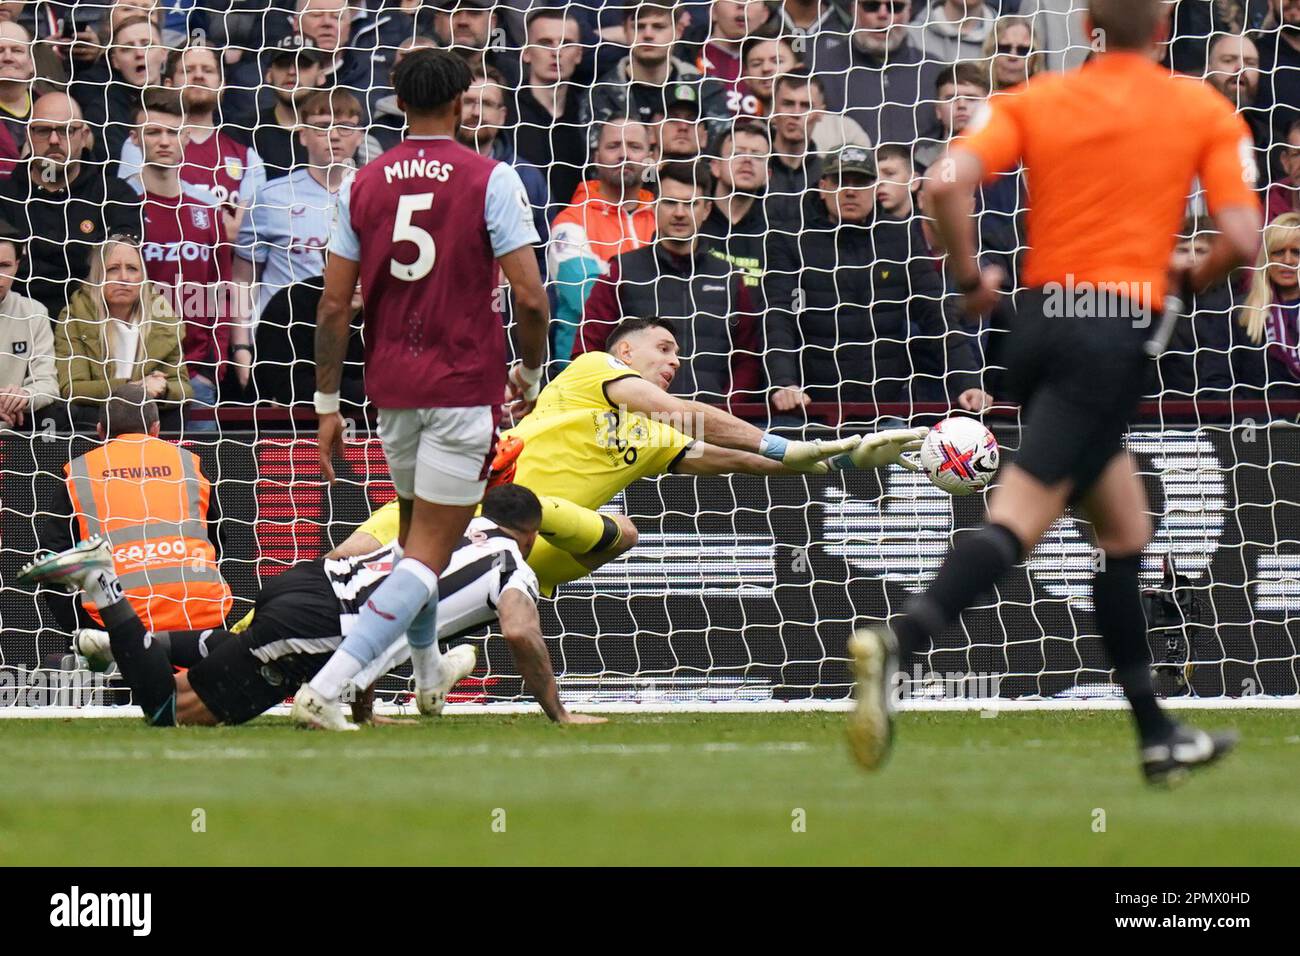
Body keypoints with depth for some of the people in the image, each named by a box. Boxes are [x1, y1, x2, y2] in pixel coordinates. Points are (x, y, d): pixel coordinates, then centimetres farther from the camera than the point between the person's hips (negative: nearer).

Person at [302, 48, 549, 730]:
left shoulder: (364, 184, 4)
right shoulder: (490, 180, -7)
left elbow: (334, 304, 2)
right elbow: (530, 296, -12)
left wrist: (327, 406, 8)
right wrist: (530, 372, 6)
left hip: (391, 388, 5)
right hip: (464, 386, -5)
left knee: (415, 531, 26)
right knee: (428, 554, -5)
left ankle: (426, 676, 39)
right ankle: (327, 687, -20)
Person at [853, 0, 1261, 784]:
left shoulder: (1035, 101, 8)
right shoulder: (1206, 112, 4)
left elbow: (948, 184, -8)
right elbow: (1240, 238, -5)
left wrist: (972, 278, 7)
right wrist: (1191, 283, 15)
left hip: (1038, 321, 5)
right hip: (1117, 329, -5)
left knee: (1124, 525, 18)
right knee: (1018, 521, -14)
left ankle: (1157, 734, 22)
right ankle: (898, 640, -39)